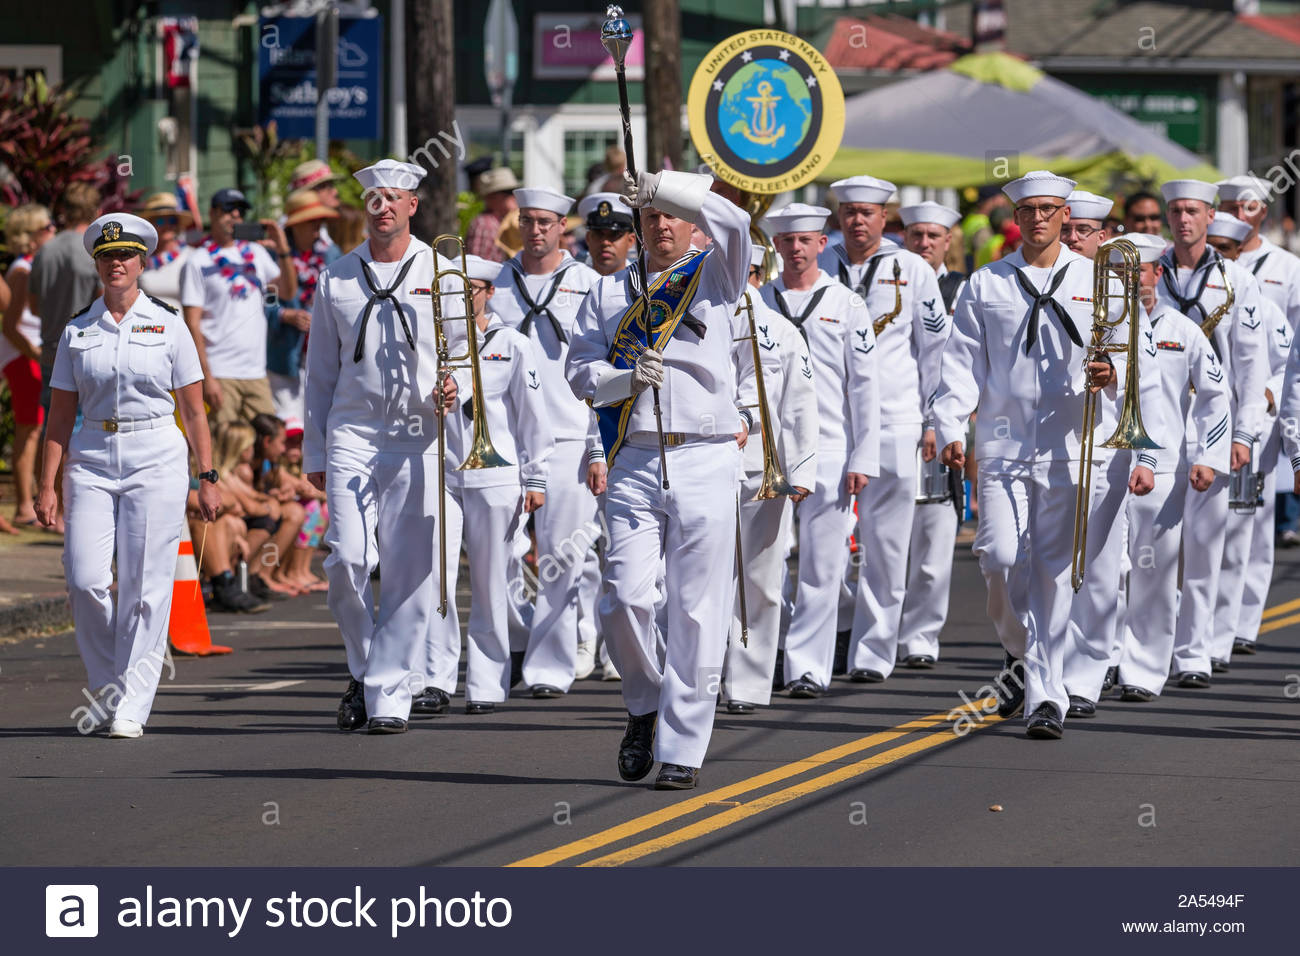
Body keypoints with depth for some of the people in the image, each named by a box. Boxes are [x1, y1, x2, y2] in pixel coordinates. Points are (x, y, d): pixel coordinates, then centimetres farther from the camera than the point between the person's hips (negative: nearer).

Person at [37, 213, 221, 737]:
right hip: (92, 462, 2)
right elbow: (61, 414, 9)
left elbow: (193, 409, 6)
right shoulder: (77, 331, 9)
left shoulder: (167, 325, 4)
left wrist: (207, 478, 1)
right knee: (86, 581, -9)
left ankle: (131, 705, -1)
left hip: (156, 462, -2)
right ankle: (108, 690, 12)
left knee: (144, 585, -7)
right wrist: (48, 484, 2)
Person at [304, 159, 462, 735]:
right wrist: (314, 451, 13)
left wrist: (453, 391, -13)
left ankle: (390, 697, 0)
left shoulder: (441, 273, 8)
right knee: (346, 560, -13)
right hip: (352, 433, 1)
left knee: (408, 574, -5)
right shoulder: (336, 280, 12)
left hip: (418, 438, -1)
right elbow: (321, 371, 16)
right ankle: (364, 670, 10)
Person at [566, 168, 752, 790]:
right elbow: (580, 371, 7)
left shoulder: (715, 277, 10)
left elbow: (732, 223, -11)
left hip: (705, 462, -1)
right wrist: (627, 378, -12)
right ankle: (645, 704, 17)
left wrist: (664, 186, -17)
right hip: (633, 463, 2)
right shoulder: (609, 293, 16)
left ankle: (682, 748, 2)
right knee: (625, 598, -10)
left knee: (697, 608, -4)